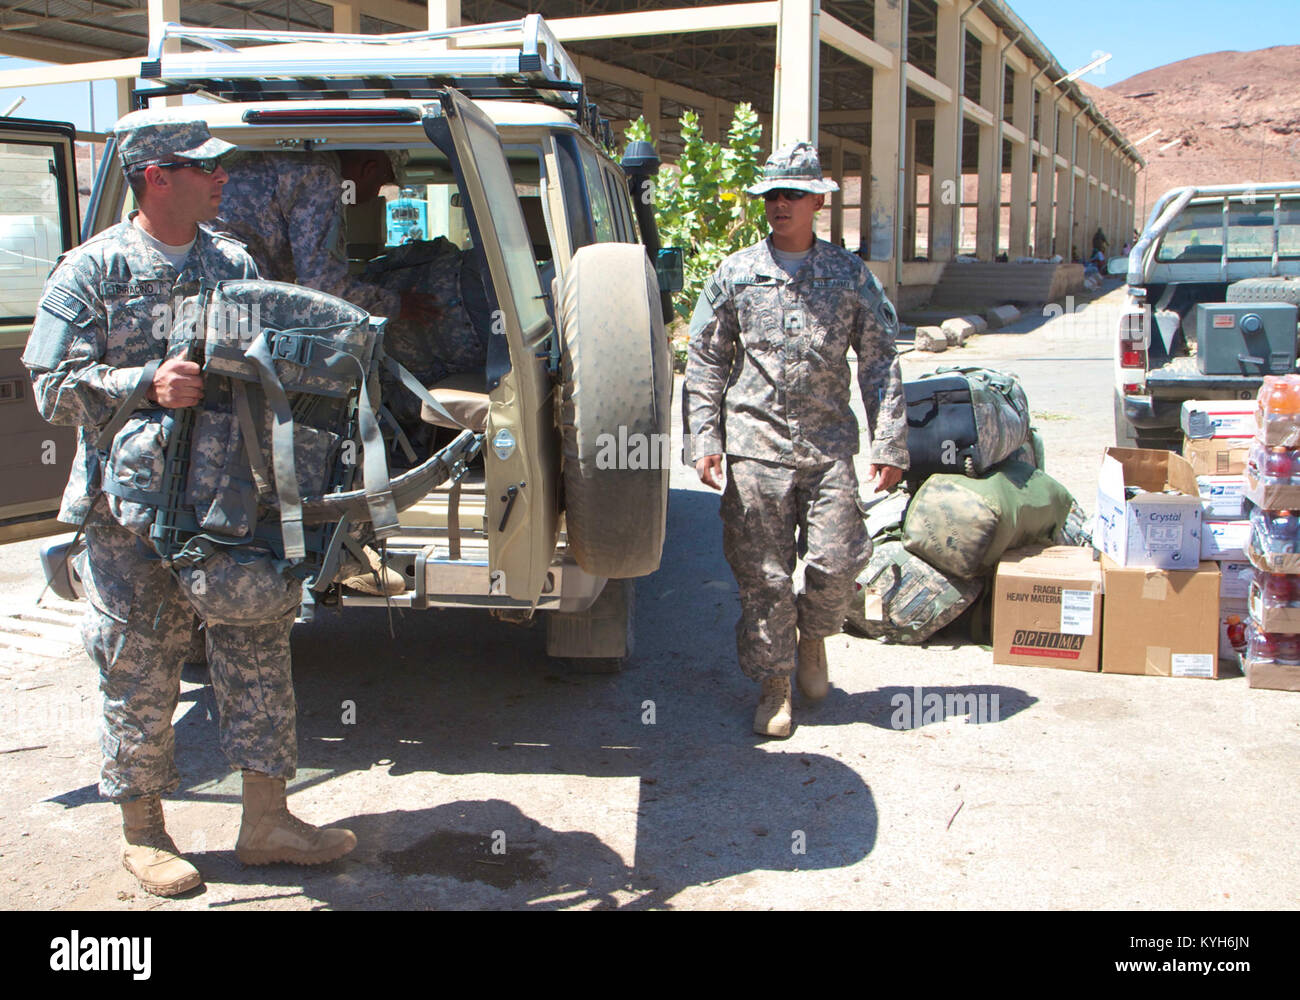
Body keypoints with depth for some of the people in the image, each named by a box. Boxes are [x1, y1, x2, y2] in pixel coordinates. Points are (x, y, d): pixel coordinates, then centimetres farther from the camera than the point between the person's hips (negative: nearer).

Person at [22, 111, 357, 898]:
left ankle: (266, 819, 18)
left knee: (259, 649, 6)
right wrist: (146, 385, -20)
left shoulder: (235, 264, 11)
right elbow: (53, 386, -7)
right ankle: (143, 833, 21)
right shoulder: (93, 272, -2)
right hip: (134, 507, -4)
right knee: (139, 669, 4)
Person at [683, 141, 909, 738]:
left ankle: (812, 636, 27)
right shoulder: (736, 274, 7)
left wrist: (889, 444, 3)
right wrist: (704, 438, 0)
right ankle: (773, 685, 15)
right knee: (762, 573, 1)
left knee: (836, 561, -5)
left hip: (828, 443, 1)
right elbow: (704, 360, 9)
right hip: (754, 446, 0)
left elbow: (880, 361, 9)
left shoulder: (849, 275, 8)